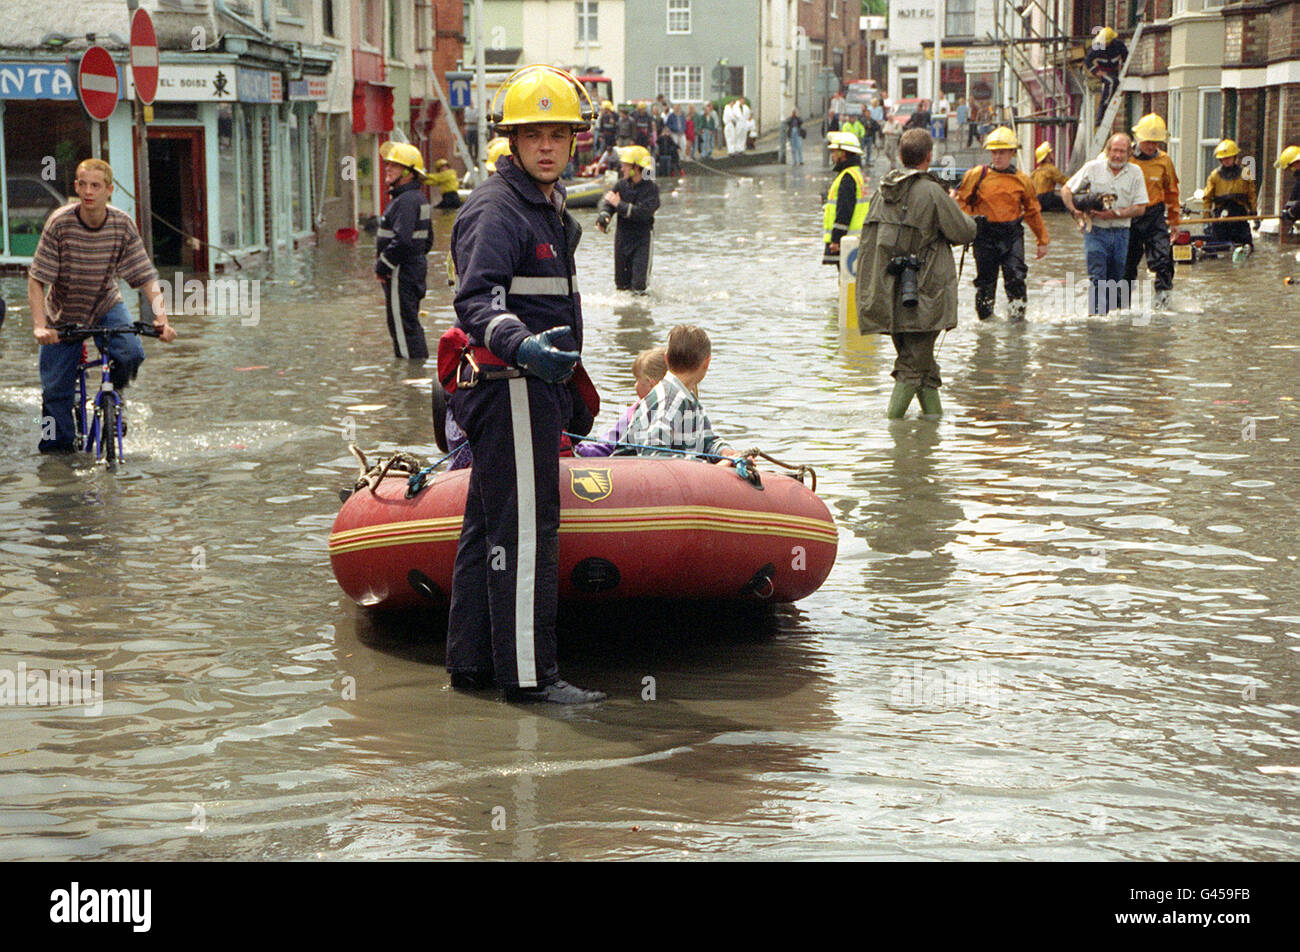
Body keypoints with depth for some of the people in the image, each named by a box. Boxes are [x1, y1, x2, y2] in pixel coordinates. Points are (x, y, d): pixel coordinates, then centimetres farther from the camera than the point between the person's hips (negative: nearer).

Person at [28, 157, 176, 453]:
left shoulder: (122, 224, -16)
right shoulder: (60, 222, -21)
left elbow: (147, 277, -14)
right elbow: (36, 280, -20)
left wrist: (161, 318, -28)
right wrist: (39, 325, -32)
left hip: (106, 306, 1)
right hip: (63, 313, -1)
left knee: (131, 353, -25)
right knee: (55, 386, -3)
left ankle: (114, 394, 8)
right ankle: (57, 442, 21)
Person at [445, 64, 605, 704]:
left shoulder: (549, 208, 18)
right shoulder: (496, 211, -14)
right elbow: (475, 300, -26)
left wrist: (570, 393, 32)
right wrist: (522, 347, -43)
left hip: (534, 387, 10)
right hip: (509, 389, -10)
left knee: (489, 525, 14)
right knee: (525, 531, -7)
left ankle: (471, 664, 22)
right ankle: (528, 674, -3)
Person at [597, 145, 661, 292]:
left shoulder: (651, 188, -11)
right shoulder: (621, 184, 3)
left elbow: (643, 212, -22)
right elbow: (606, 202, -2)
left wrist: (619, 205, -19)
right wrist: (603, 215, -25)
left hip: (642, 237, -5)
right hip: (622, 238, 5)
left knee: (639, 284, -11)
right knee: (621, 282, 11)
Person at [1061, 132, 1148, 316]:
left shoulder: (1135, 173, 3)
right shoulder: (1092, 168, 1)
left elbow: (1140, 207, 0)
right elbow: (1066, 190, 7)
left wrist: (1115, 214, -14)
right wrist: (1074, 211, -8)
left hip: (1121, 233, 2)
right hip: (1096, 232, -2)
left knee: (1116, 278, 9)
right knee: (1097, 278, -12)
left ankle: (1108, 313, 22)